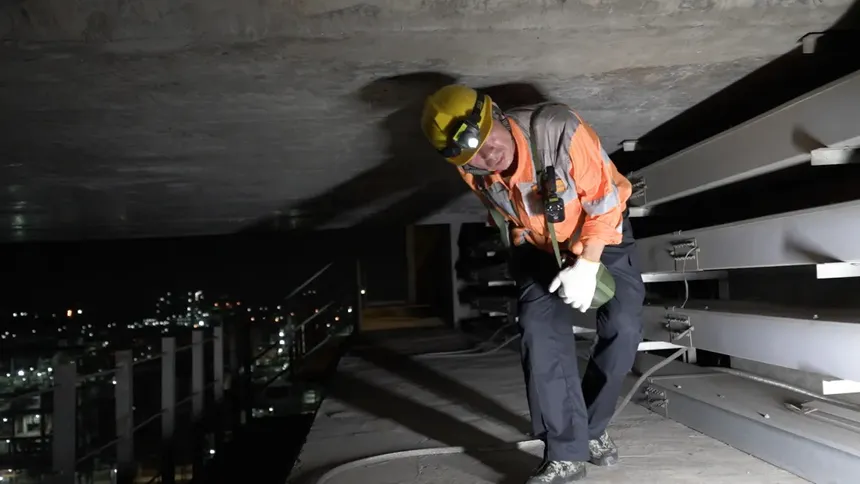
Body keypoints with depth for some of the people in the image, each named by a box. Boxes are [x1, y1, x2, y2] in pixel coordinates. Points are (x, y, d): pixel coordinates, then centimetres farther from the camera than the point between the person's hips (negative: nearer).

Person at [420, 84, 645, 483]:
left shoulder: (559, 129, -36)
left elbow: (605, 200, -26)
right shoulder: (473, 173, -21)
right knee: (540, 330, -17)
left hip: (601, 232, -1)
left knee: (623, 329, -11)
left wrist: (586, 265, -27)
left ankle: (591, 430, 12)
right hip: (537, 244, 2)